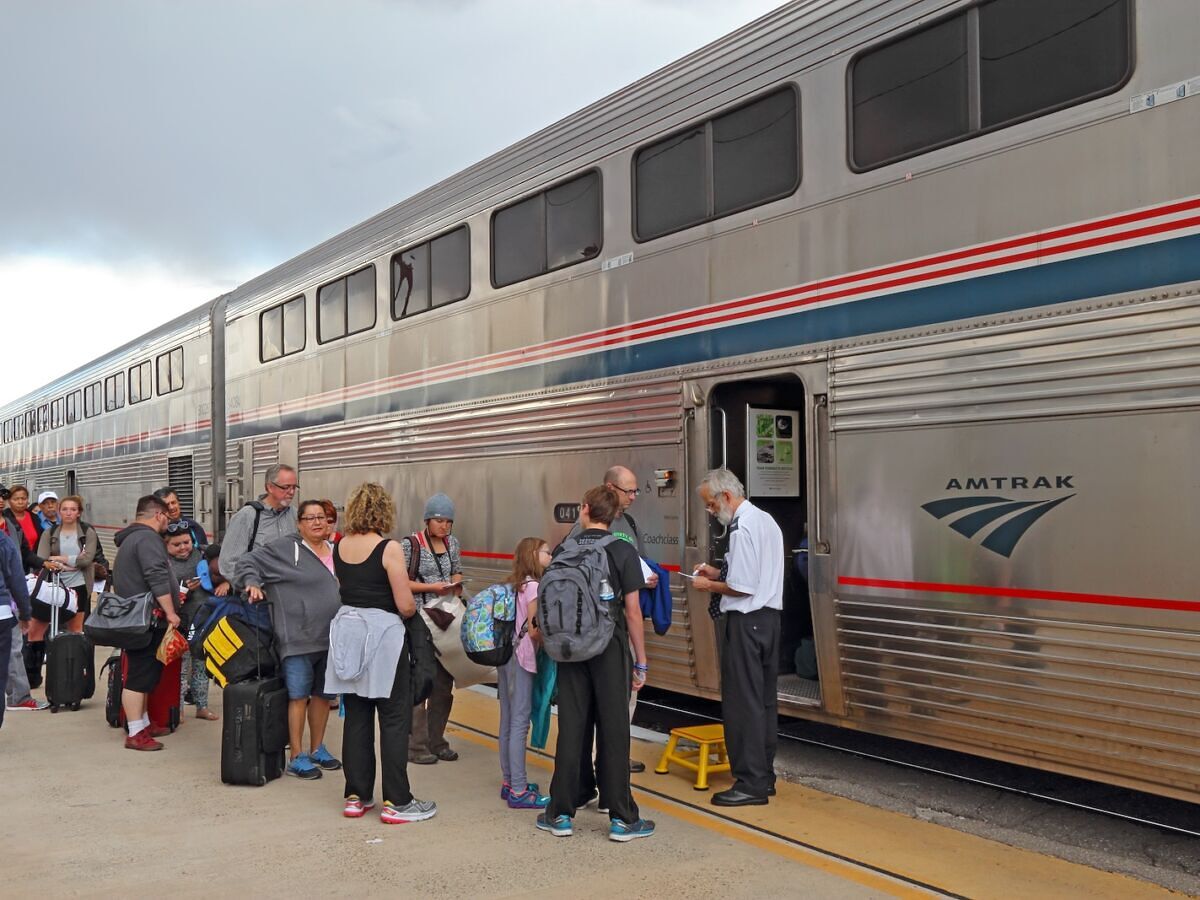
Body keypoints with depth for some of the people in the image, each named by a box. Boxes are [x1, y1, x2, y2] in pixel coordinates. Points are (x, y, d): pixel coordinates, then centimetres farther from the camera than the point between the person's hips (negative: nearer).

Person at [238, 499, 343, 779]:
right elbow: (248, 561, -2)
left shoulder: (336, 551, 13)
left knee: (322, 694, 15)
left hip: (330, 639, 6)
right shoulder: (285, 549, -5)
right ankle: (297, 757, 5)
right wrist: (252, 583, -19)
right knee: (299, 695, -3)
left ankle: (317, 749, 29)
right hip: (299, 638, -6)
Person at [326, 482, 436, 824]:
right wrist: (411, 610, 9)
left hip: (346, 627, 6)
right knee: (394, 718, 2)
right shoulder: (389, 549, -13)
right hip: (381, 632, -6)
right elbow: (405, 605, -12)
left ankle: (356, 796, 18)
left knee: (356, 716, 12)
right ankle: (396, 802, 4)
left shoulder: (339, 546, 5)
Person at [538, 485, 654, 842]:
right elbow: (632, 610, -7)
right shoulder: (623, 551, -6)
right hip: (610, 649, -2)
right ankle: (621, 818, 8)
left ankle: (561, 814, 15)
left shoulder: (563, 551, 2)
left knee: (571, 729, 9)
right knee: (613, 731, 3)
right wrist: (641, 661, -1)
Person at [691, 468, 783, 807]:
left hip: (746, 621, -10)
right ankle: (764, 775, 22)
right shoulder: (765, 521, 14)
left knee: (742, 702, -4)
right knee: (764, 699, 14)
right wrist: (717, 573, 15)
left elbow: (742, 587, -21)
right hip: (768, 617, 10)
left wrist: (709, 586, -5)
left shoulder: (742, 529, -17)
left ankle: (750, 784, 0)